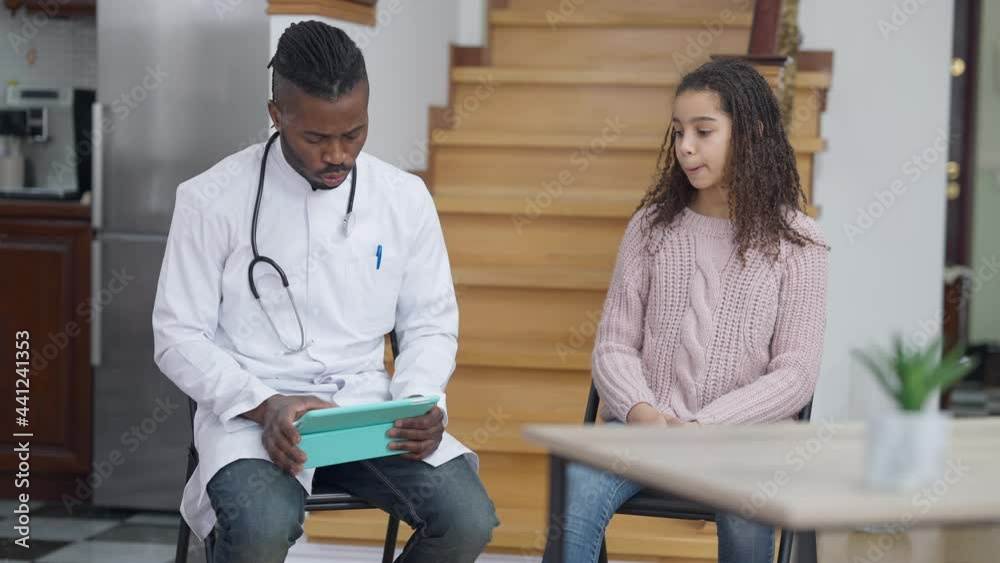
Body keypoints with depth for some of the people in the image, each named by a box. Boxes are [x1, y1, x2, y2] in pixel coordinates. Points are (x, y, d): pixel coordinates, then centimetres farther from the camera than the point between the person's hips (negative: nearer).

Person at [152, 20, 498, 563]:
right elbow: (180, 337, -3)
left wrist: (420, 401, -10)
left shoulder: (405, 198, 4)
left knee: (468, 517, -23)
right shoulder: (212, 200, -5)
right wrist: (265, 407, -18)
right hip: (251, 411, -3)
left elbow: (430, 325, 11)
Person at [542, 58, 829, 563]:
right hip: (645, 424, 2)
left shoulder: (795, 241, 3)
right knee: (577, 490, -29)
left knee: (747, 511, -34)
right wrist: (640, 411, -14)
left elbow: (795, 375, -3)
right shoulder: (652, 226, 10)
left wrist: (704, 427, -15)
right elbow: (614, 344, 7)